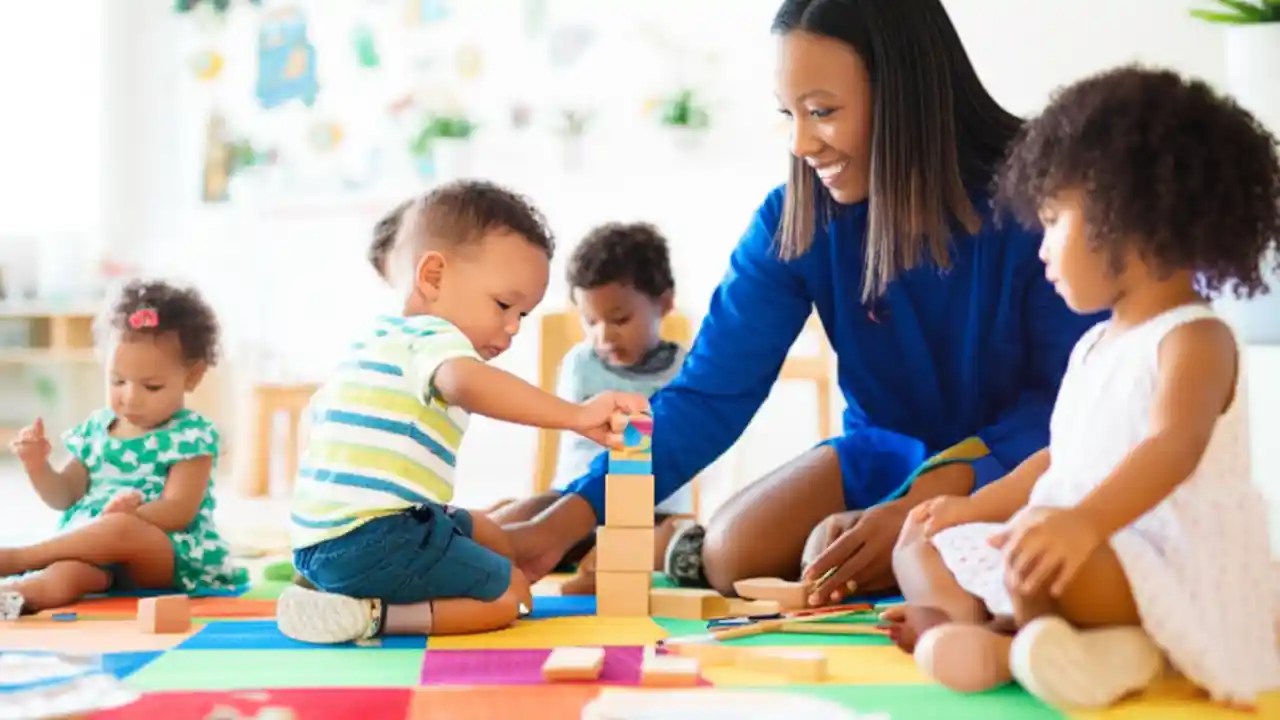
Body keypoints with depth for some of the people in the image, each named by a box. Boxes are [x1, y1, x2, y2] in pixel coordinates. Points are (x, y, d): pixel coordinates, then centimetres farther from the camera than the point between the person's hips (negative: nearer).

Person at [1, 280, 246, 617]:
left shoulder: (191, 435, -2)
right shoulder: (97, 428, 16)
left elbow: (179, 511, -13)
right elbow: (65, 496, 19)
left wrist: (135, 513, -33)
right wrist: (37, 465, -2)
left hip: (169, 558, -4)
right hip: (96, 553, 5)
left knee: (122, 530, -38)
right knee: (67, 573, -33)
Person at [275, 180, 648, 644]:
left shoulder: (376, 341, 20)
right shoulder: (432, 337, -12)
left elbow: (319, 416, 31)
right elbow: (466, 382, -37)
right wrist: (574, 415, -43)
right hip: (370, 542, -10)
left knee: (491, 539, 25)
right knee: (511, 595, -4)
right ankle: (371, 616, -17)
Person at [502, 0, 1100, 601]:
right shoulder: (792, 219, -13)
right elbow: (708, 394, -16)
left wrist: (919, 506, -35)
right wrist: (562, 524, -28)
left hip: (1021, 463, -3)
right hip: (890, 454, 3)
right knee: (731, 554, -19)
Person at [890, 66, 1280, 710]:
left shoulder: (1194, 339, -13)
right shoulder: (1094, 346, 17)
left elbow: (1175, 446, -32)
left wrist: (1084, 521, -48)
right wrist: (974, 506, 19)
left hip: (1171, 572, -10)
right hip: (1091, 554, 10)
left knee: (1033, 564, -40)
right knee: (921, 546, 9)